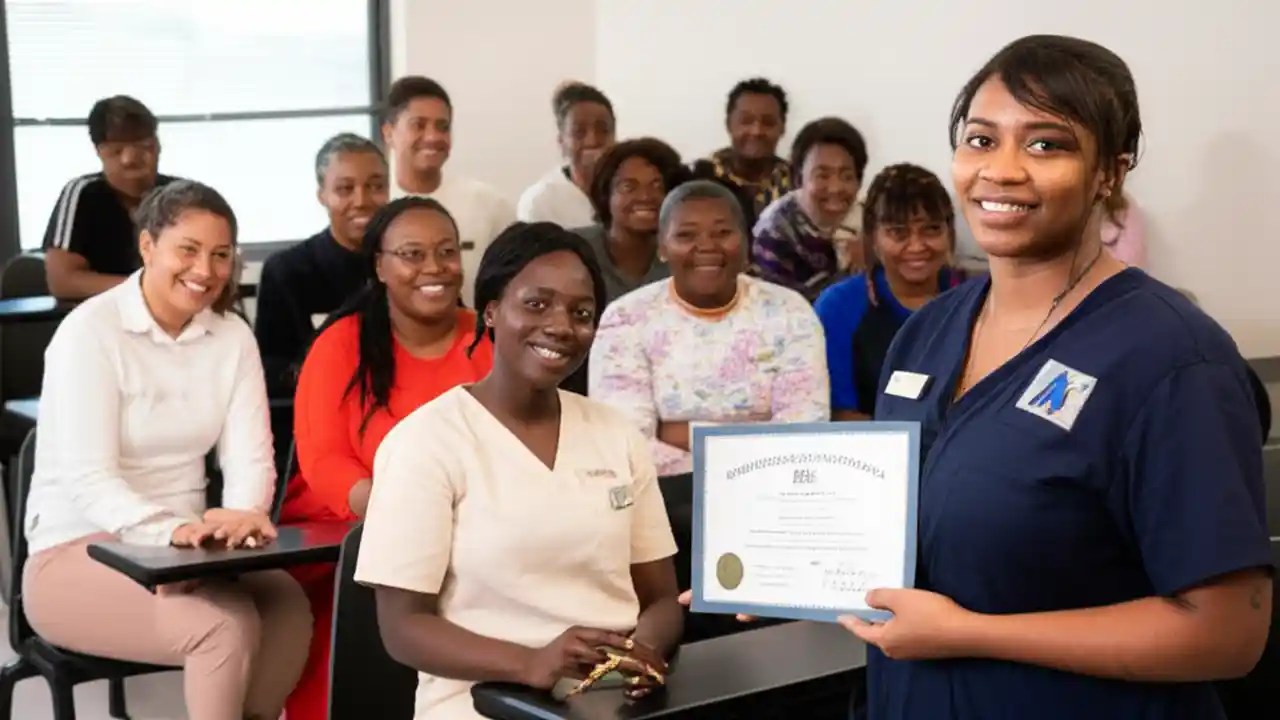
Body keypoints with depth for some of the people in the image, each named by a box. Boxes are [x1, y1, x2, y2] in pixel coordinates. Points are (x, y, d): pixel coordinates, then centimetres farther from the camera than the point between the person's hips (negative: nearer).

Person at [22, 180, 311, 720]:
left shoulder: (232, 336, 4)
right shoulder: (89, 332, -12)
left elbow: (249, 457, -3)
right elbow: (88, 477, -20)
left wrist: (244, 514, -27)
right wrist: (172, 530, -36)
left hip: (182, 549, 5)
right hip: (77, 551, -5)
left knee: (287, 605, -26)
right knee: (223, 627, -30)